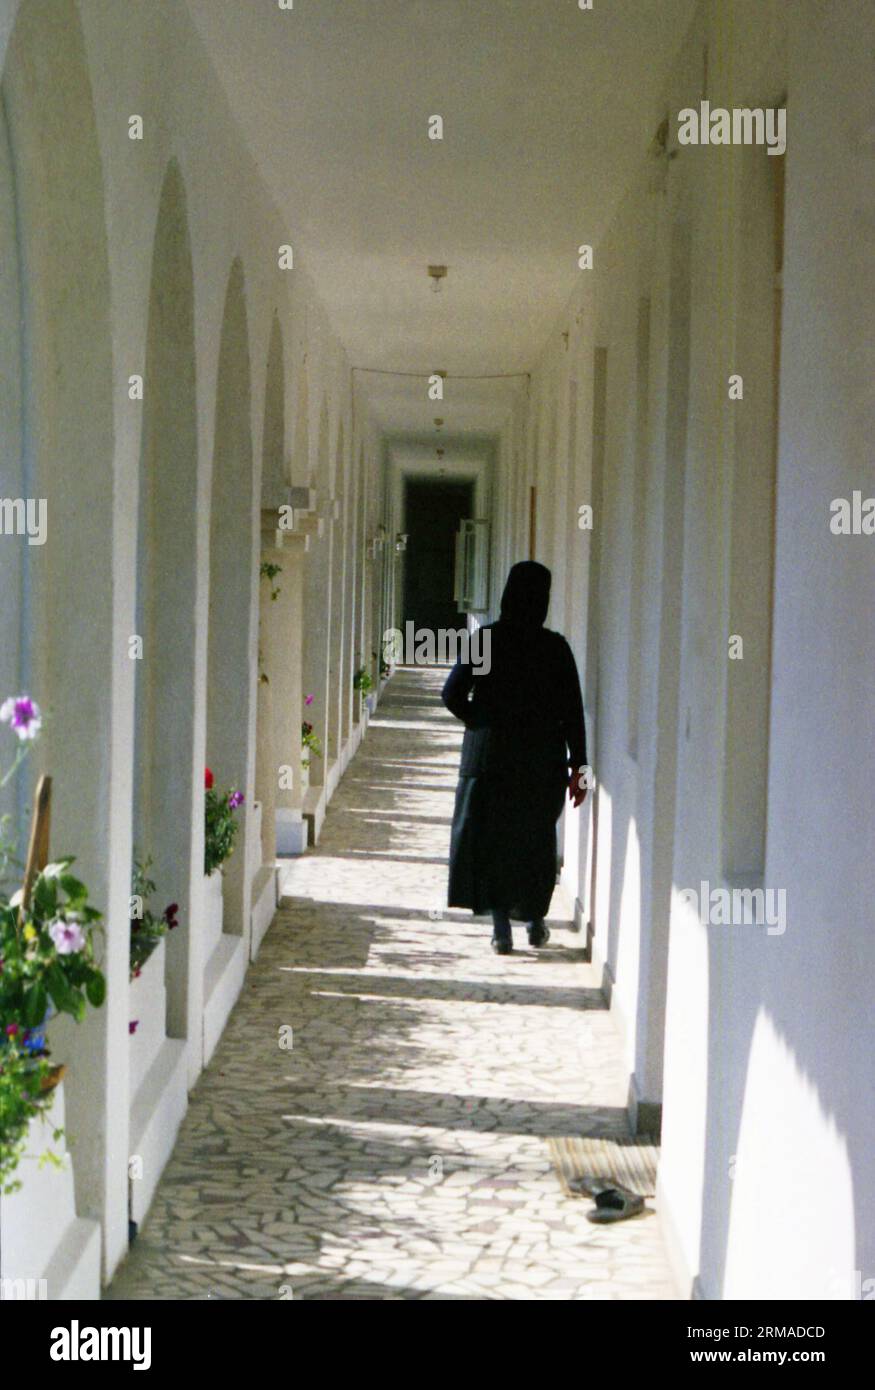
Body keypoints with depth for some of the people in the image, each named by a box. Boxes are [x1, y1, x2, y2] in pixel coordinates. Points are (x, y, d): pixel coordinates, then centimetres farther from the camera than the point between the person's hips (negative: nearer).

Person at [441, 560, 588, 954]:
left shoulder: (484, 640, -6)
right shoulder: (556, 647, -7)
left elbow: (452, 694, -8)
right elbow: (573, 711, -6)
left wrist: (479, 723, 8)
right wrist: (577, 766, -1)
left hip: (490, 756, 0)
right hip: (542, 760, 1)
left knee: (492, 837, 7)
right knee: (536, 838, 17)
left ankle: (502, 929, 1)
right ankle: (535, 922, 25)